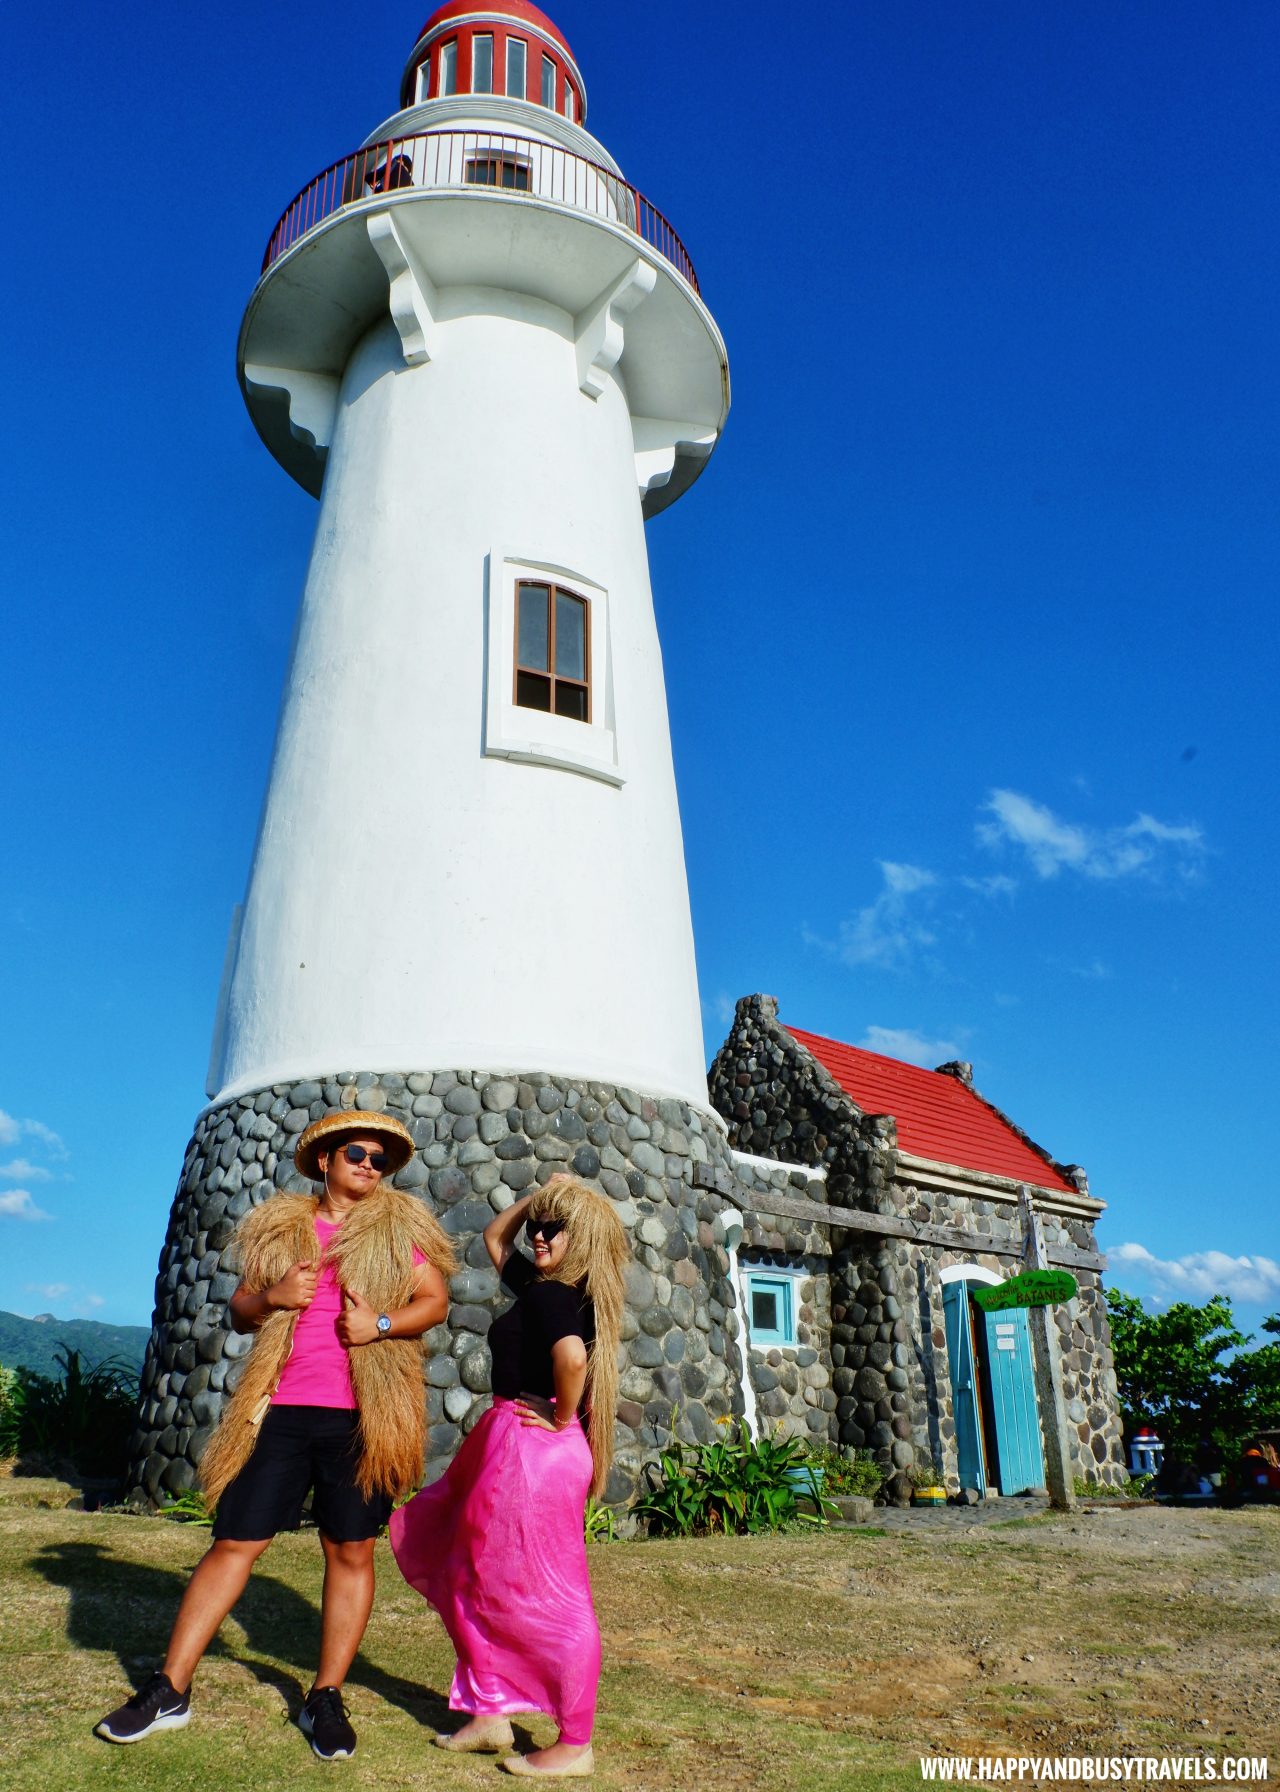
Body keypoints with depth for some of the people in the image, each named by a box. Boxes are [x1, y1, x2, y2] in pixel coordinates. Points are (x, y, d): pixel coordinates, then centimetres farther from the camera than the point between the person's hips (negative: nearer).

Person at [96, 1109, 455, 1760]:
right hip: (281, 1412, 1)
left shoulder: (397, 1229, 6)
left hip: (363, 1416, -1)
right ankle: (170, 1688, 20)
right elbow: (239, 1311, 14)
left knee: (351, 1552, 5)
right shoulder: (281, 1229, 11)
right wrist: (270, 1297, -7)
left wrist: (381, 1324, -16)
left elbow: (435, 1300, 1)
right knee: (235, 1542, 5)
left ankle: (326, 1696, 20)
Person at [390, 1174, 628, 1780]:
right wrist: (537, 1195, 12)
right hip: (508, 1447, 10)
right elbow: (495, 1236, 25)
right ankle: (489, 1714, 28)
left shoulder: (548, 1295, -15)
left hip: (533, 1449, -10)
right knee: (472, 1580, 17)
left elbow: (572, 1355, -37)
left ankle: (574, 1746, 12)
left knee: (547, 1598, 0)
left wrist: (563, 1420, -22)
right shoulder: (542, 1285, 12)